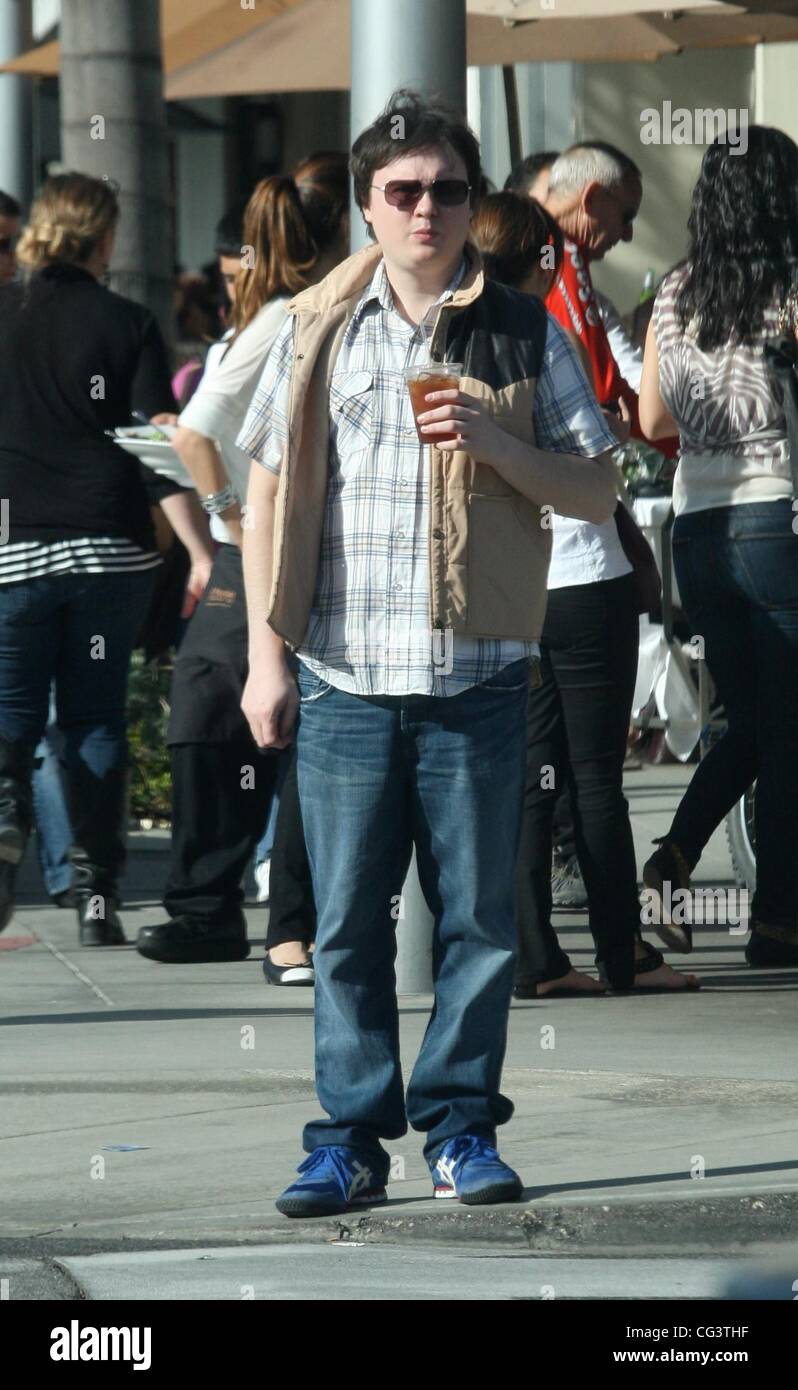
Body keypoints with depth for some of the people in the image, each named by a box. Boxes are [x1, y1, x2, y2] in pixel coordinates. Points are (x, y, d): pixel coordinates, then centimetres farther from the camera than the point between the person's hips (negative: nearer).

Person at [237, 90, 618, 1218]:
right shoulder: (316, 332, 8)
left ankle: (462, 1126, 12)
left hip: (478, 671, 0)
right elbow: (268, 493, 10)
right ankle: (350, 1138, 8)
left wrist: (496, 443, -12)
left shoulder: (526, 335, 6)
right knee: (349, 918, 1)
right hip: (343, 673, 0)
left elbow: (598, 490, 6)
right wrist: (265, 655, 5)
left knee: (478, 913, 2)